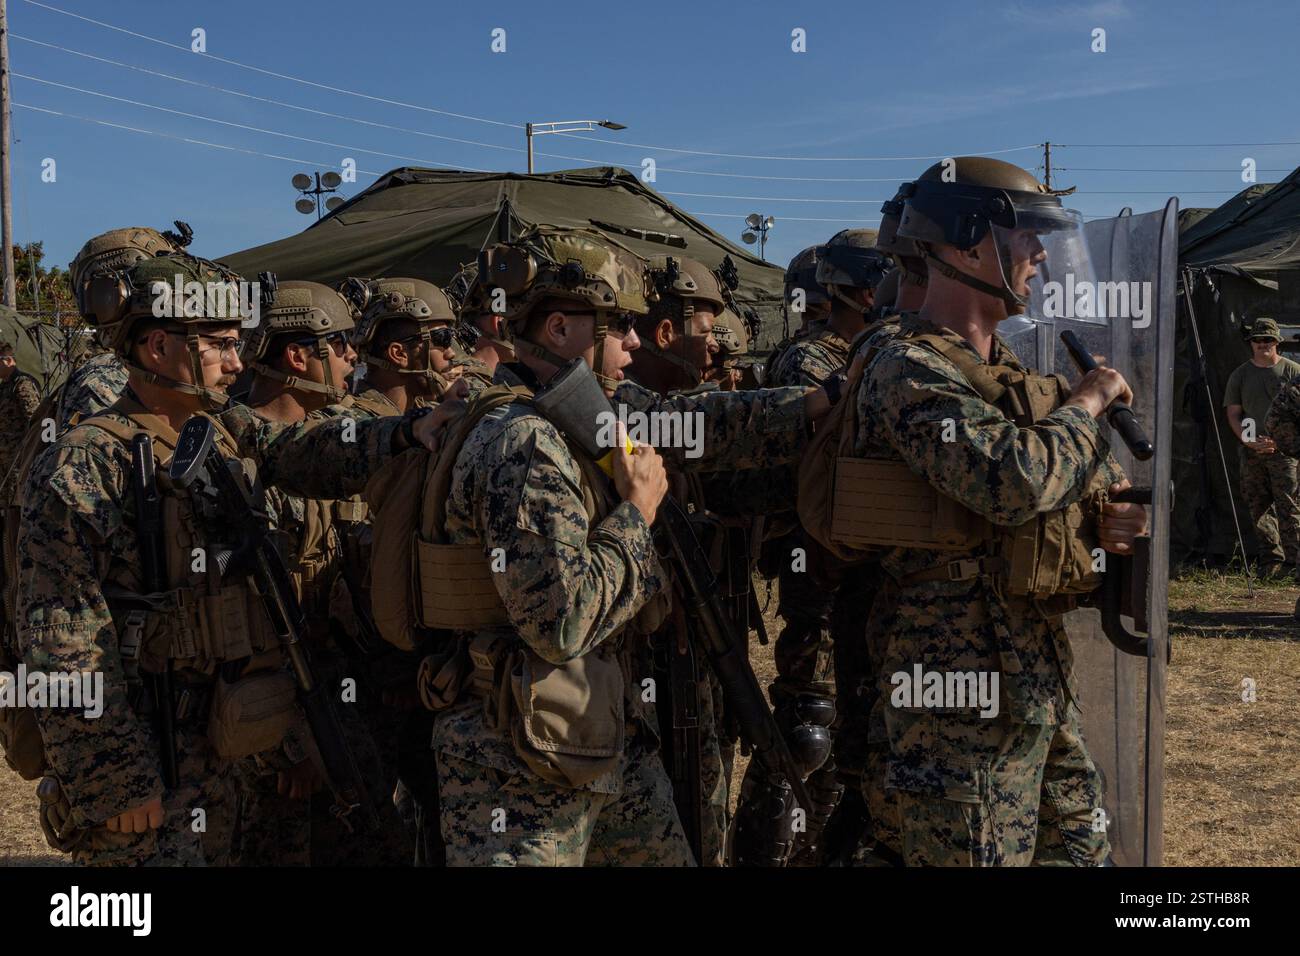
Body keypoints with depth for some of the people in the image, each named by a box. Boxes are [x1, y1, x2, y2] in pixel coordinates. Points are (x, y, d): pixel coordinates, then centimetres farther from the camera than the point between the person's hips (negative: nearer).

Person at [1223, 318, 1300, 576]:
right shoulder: (1240, 375, 12)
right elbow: (1233, 414, 10)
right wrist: (1249, 441, -5)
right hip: (1252, 451, 3)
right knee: (1259, 508, 5)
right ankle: (1271, 560, 12)